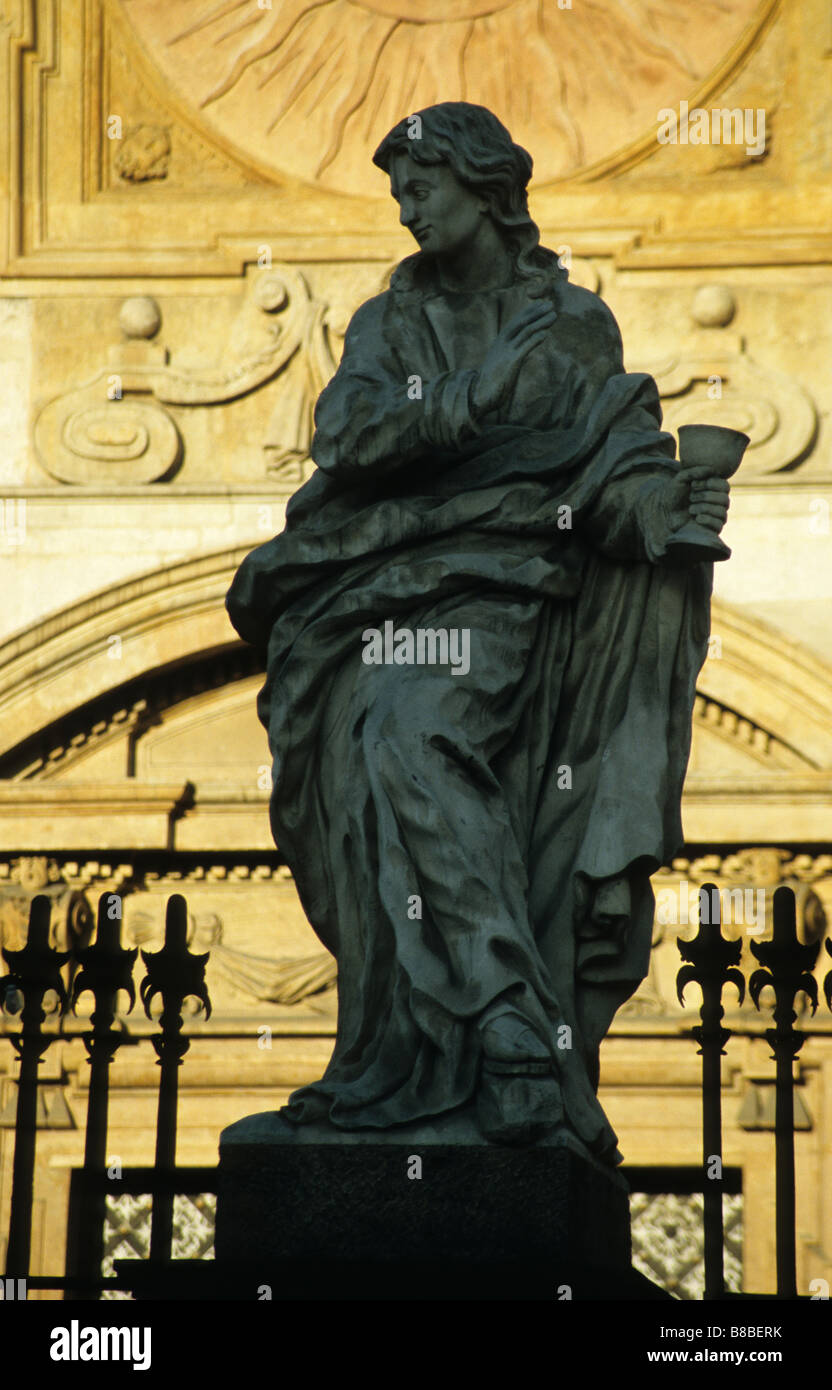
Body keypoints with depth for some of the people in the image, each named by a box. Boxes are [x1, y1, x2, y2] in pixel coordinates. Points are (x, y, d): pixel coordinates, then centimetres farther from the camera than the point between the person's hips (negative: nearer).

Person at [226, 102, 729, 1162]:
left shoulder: (574, 322, 12)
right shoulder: (389, 323, 19)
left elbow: (607, 478, 0)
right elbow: (346, 443, 2)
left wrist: (663, 510, -22)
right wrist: (483, 390, -8)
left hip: (503, 587, -3)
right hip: (384, 587, 3)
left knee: (414, 737, -29)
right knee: (392, 770, -22)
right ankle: (516, 1036, -27)